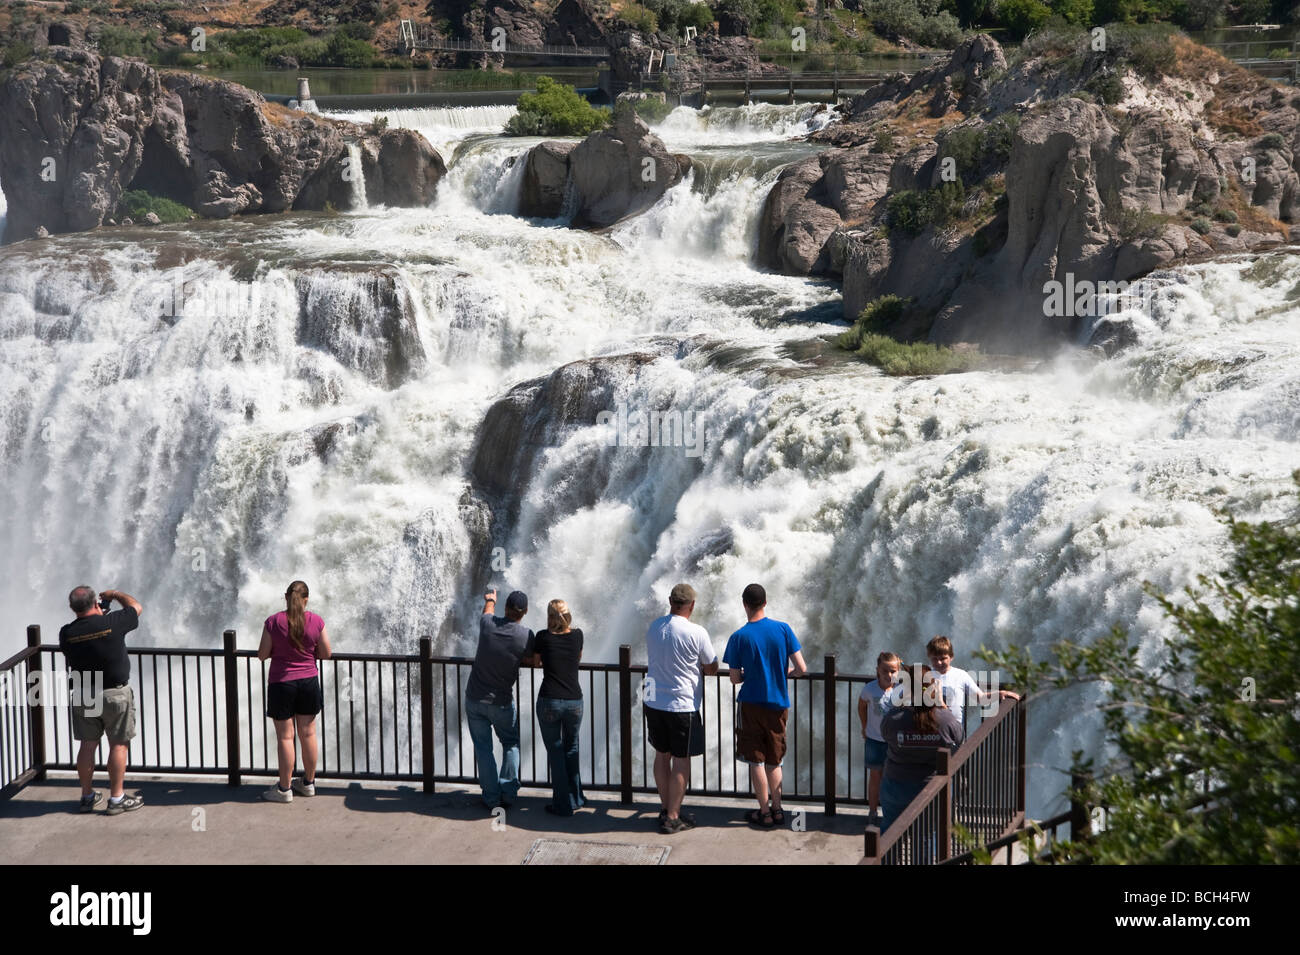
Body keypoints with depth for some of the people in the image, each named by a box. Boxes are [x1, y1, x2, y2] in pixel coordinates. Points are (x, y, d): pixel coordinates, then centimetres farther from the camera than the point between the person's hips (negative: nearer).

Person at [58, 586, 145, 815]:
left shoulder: (67, 633, -7)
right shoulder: (112, 623, -16)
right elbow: (136, 607, 2)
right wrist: (114, 594, 18)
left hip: (83, 696, 4)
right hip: (115, 695, -4)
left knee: (88, 745, 12)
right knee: (118, 744, 5)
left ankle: (87, 796, 21)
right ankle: (116, 798, 8)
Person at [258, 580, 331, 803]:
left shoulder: (273, 622, -11)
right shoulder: (316, 621, -6)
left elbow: (262, 655, -6)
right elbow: (326, 654, -1)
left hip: (282, 684, -2)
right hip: (309, 682, 3)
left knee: (285, 736, 4)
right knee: (308, 733, 13)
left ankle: (284, 789, 9)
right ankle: (308, 783, 25)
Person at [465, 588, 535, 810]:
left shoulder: (488, 624, -11)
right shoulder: (526, 635, -16)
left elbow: (488, 610, 15)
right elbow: (528, 661, 1)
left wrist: (490, 599, 38)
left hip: (475, 699, 1)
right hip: (502, 702, -1)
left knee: (483, 749, 10)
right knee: (511, 745, 19)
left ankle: (492, 798, 11)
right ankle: (508, 794, 12)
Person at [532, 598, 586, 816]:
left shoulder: (543, 637, -4)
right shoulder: (577, 635, 3)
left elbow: (536, 663, 14)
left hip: (549, 702, -2)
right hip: (574, 702, 2)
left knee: (555, 751, 9)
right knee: (572, 749, 22)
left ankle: (563, 804, 10)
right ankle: (575, 798, 28)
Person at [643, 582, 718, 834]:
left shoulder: (654, 627, 2)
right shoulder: (696, 633, -15)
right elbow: (712, 668, -3)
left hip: (654, 702, 5)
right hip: (683, 705, -5)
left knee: (661, 755, 17)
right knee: (681, 760, 4)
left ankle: (666, 808, 26)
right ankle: (673, 817, 7)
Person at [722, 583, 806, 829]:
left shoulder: (738, 638, -12)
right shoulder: (783, 629, -7)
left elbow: (735, 678, -7)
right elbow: (801, 668, -8)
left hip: (751, 705, -3)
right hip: (778, 705, 3)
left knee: (756, 761, 8)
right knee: (774, 761, 16)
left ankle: (764, 813, 13)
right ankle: (777, 809, 21)